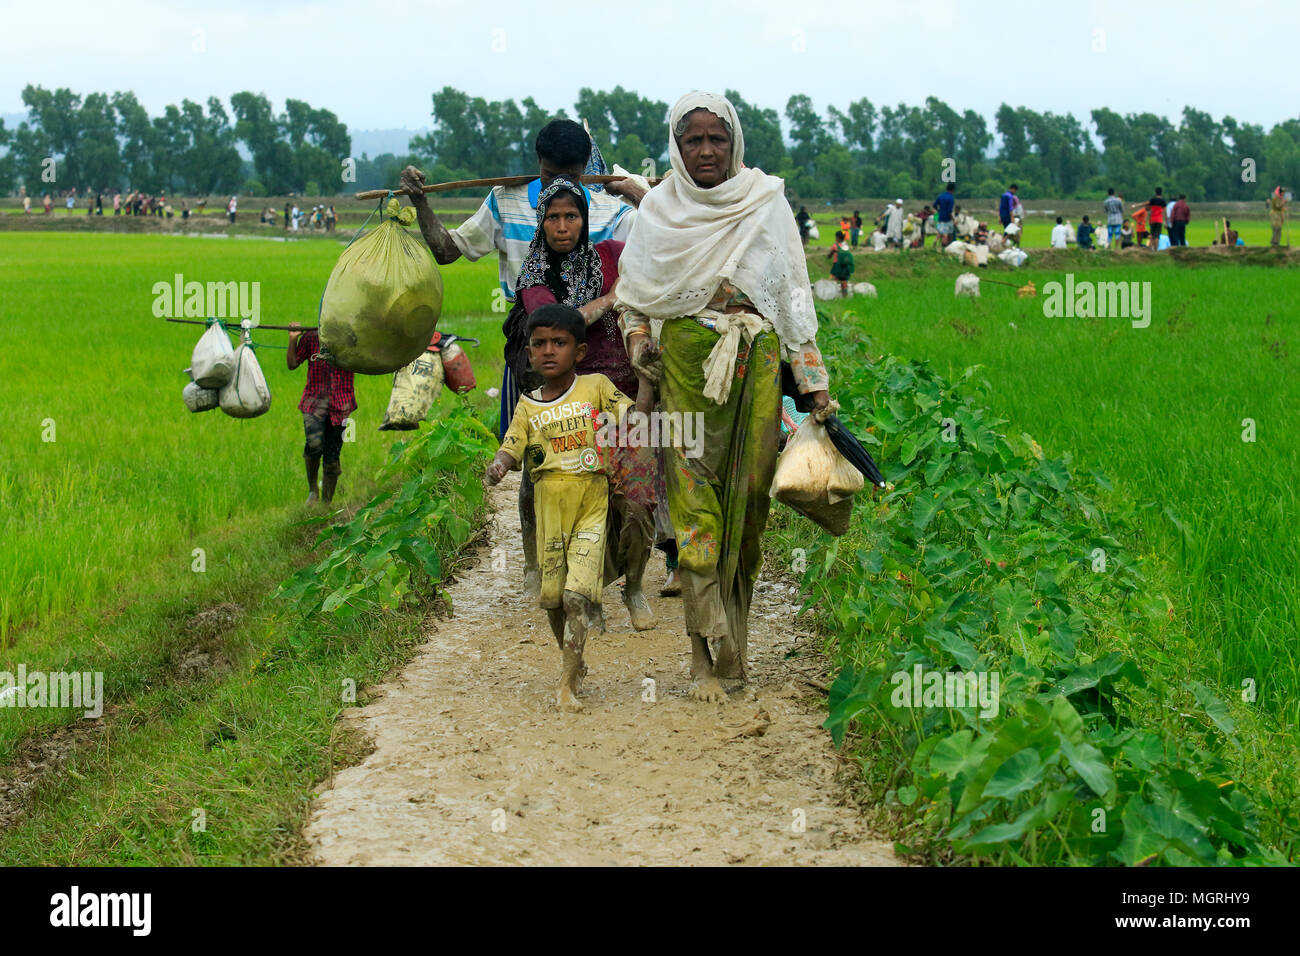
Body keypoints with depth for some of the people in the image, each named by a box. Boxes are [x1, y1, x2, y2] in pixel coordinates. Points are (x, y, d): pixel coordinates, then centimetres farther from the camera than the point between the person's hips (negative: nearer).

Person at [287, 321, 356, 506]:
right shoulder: (310, 337, 5)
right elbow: (292, 365, 10)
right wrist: (293, 340, -3)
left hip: (340, 405, 1)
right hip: (314, 402, -1)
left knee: (332, 459, 2)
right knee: (314, 444, -26)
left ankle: (326, 504, 15)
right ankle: (312, 489, -1)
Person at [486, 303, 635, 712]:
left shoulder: (596, 387, 4)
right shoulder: (528, 406, 9)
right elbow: (512, 446, 0)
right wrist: (498, 467, -20)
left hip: (593, 503, -3)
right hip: (549, 506, 3)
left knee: (577, 593, -13)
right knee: (551, 594, 8)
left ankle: (567, 683, -11)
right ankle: (574, 664, 32)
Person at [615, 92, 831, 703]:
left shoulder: (766, 202, 6)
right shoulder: (660, 210, 7)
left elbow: (794, 295, 8)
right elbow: (631, 291, 17)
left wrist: (813, 381, 3)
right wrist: (638, 338, -3)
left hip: (755, 360, 1)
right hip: (686, 363, -1)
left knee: (747, 494, 0)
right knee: (694, 497, -7)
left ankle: (733, 641, 12)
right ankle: (704, 654, -5)